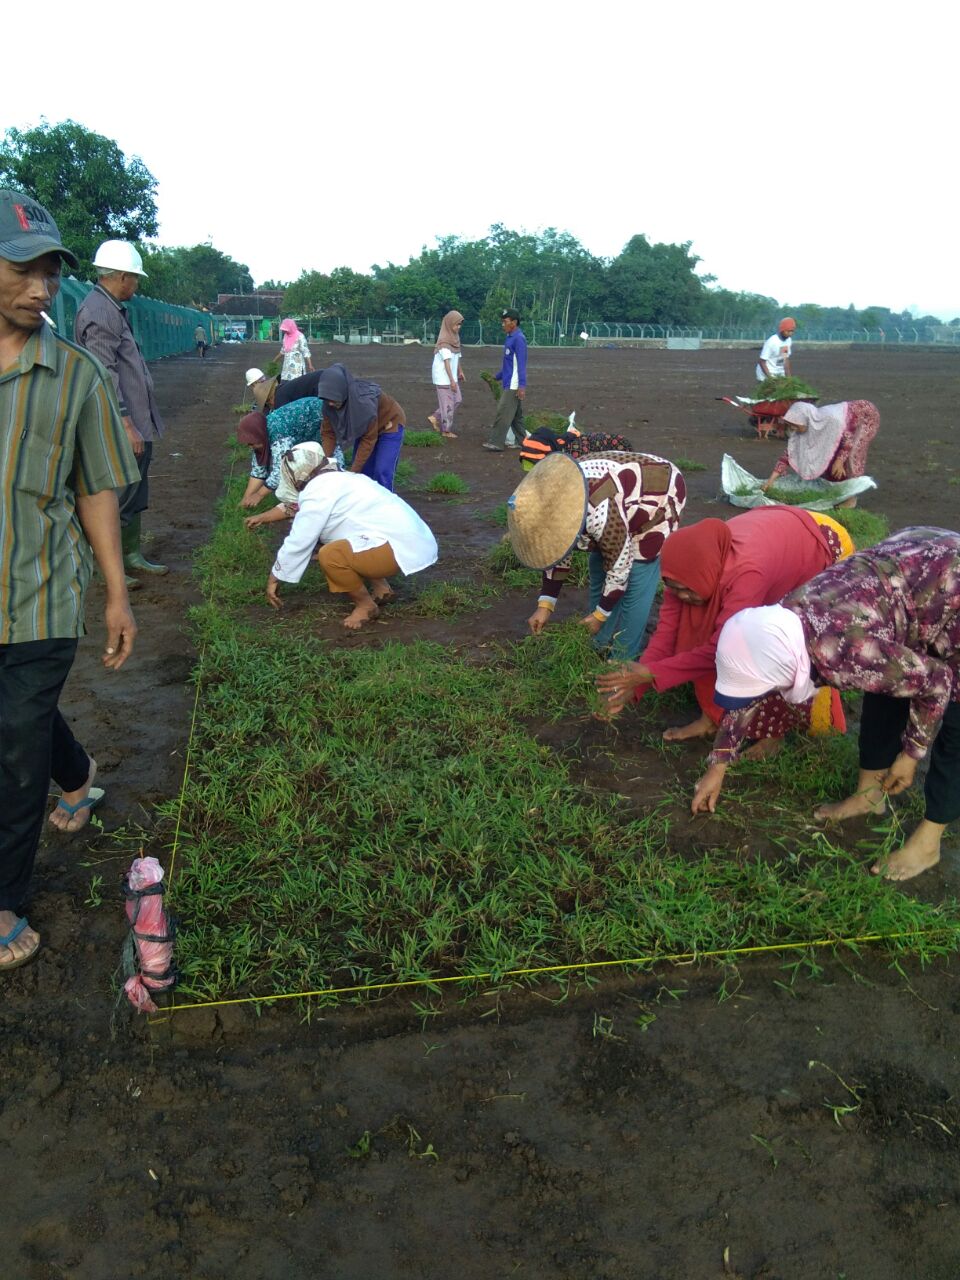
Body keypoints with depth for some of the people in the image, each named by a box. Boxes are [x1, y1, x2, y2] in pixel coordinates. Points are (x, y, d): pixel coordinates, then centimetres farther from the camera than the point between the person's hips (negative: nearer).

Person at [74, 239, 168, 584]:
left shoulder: (113, 309, 16)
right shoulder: (99, 312, -16)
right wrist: (127, 425, -22)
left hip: (137, 422, 10)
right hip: (125, 426, -10)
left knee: (135, 496, 17)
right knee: (118, 500, -3)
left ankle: (132, 555, 27)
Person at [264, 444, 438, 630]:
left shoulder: (317, 490, -9)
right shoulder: (339, 480, 20)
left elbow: (298, 542, -6)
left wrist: (274, 579, 4)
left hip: (402, 547, -10)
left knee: (329, 555, -21)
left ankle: (366, 605, -1)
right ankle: (381, 587, 17)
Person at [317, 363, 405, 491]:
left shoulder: (365, 401, -39)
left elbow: (369, 439, -31)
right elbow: (328, 433, -14)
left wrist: (353, 471, -29)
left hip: (389, 424, -6)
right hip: (365, 428, 6)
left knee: (382, 471, -15)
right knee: (361, 471, 2)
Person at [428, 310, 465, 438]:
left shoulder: (454, 337, 8)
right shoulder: (444, 340, -18)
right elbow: (446, 361, -21)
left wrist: (460, 371, 21)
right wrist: (452, 380, -23)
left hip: (450, 375, 9)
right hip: (443, 376, -9)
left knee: (457, 400, 12)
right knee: (447, 403, -1)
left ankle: (435, 418, 21)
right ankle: (446, 430, 10)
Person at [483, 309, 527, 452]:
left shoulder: (519, 339, -14)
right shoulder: (510, 338, 15)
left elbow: (521, 364, -20)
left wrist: (522, 385, -24)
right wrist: (498, 376, 28)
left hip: (514, 386, -10)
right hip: (509, 384, 10)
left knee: (502, 413, -11)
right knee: (516, 415, 13)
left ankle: (496, 442, -11)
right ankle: (520, 441, 19)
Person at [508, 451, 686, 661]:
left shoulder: (600, 513, -42)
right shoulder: (552, 500, -17)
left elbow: (620, 565, -28)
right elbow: (555, 551, -3)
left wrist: (600, 615, -15)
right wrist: (545, 605, -8)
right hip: (626, 490, 8)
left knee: (636, 585, -12)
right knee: (598, 570, 11)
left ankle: (622, 659, 3)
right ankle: (599, 648, 25)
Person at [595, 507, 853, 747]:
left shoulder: (747, 572, -45)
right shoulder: (689, 566, -25)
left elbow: (720, 649, -40)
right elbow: (668, 628, -20)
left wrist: (650, 673, -39)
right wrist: (633, 683, -28)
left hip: (824, 549, -6)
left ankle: (777, 727, 12)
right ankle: (713, 715, 10)